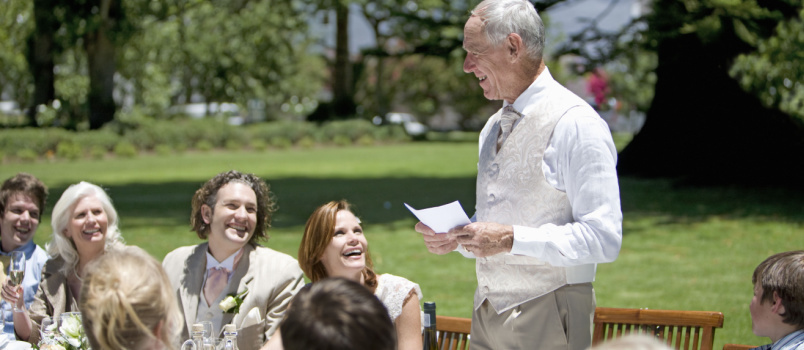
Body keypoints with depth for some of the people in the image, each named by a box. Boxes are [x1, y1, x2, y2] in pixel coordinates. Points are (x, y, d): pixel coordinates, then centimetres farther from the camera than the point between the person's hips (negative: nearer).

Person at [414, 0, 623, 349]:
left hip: (546, 319, -7)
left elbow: (603, 239, -19)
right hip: (487, 315, 7)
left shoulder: (576, 124, -13)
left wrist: (512, 239, -22)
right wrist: (455, 236, 3)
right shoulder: (493, 128, 15)